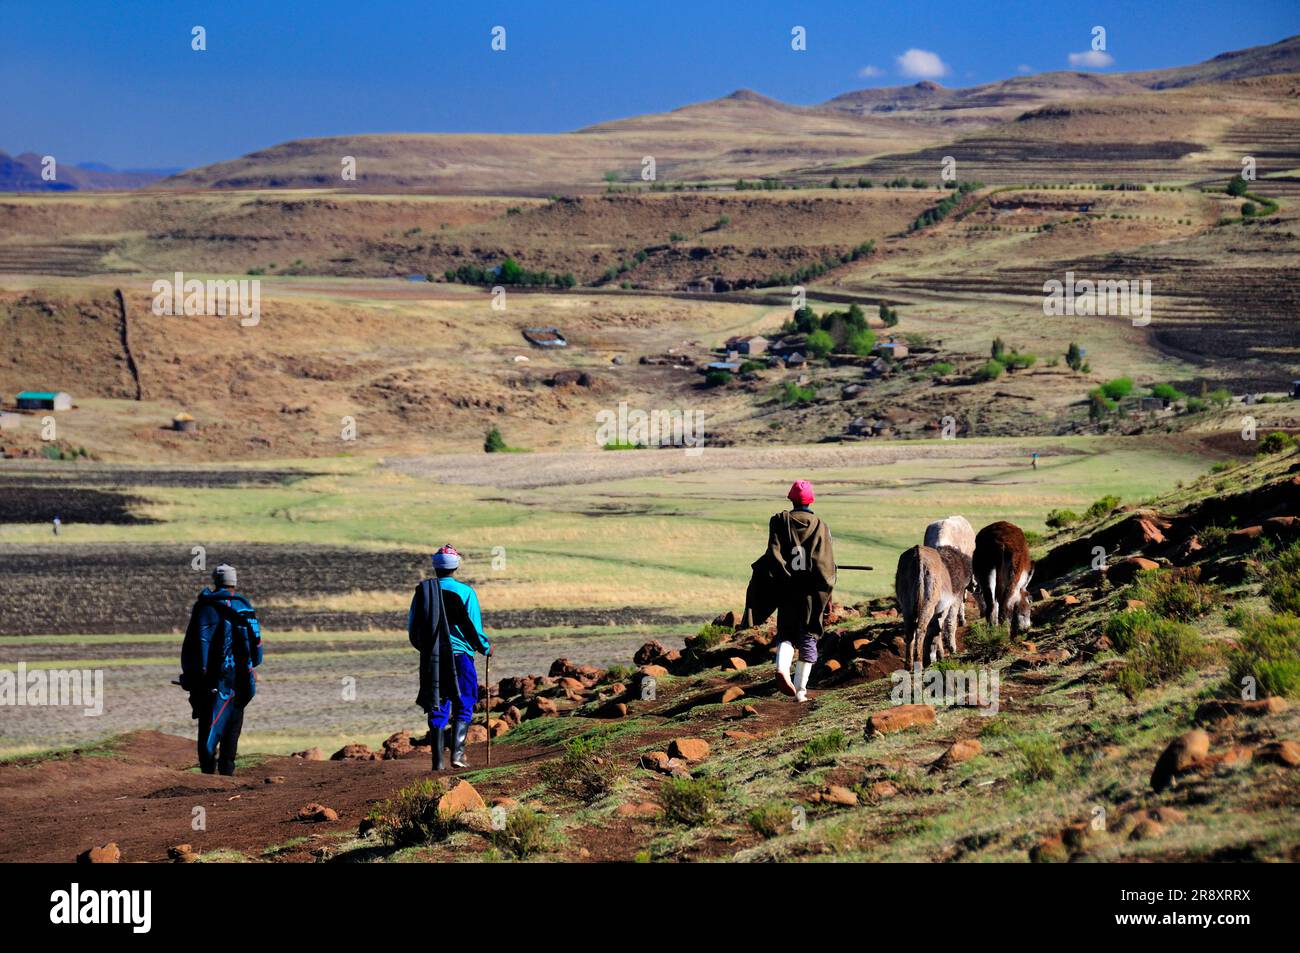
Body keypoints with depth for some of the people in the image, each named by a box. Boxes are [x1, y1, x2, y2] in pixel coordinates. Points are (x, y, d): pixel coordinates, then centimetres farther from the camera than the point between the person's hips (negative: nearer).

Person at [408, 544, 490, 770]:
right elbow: (474, 627, -7)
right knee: (463, 707, 6)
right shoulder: (465, 591, -6)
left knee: (437, 709, 10)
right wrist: (485, 648, 11)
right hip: (459, 655, -3)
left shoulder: (422, 592, 4)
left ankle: (438, 760, 6)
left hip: (431, 658, 3)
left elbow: (412, 630, 8)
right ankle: (457, 753, -9)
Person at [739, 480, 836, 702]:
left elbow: (774, 554, -10)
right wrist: (827, 595, 4)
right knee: (808, 638, 8)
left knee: (786, 634, 13)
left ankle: (782, 667, -17)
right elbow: (826, 563, -3)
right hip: (812, 592, 0)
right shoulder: (820, 525, -2)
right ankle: (801, 689, 3)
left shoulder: (779, 521, -2)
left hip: (786, 590, 0)